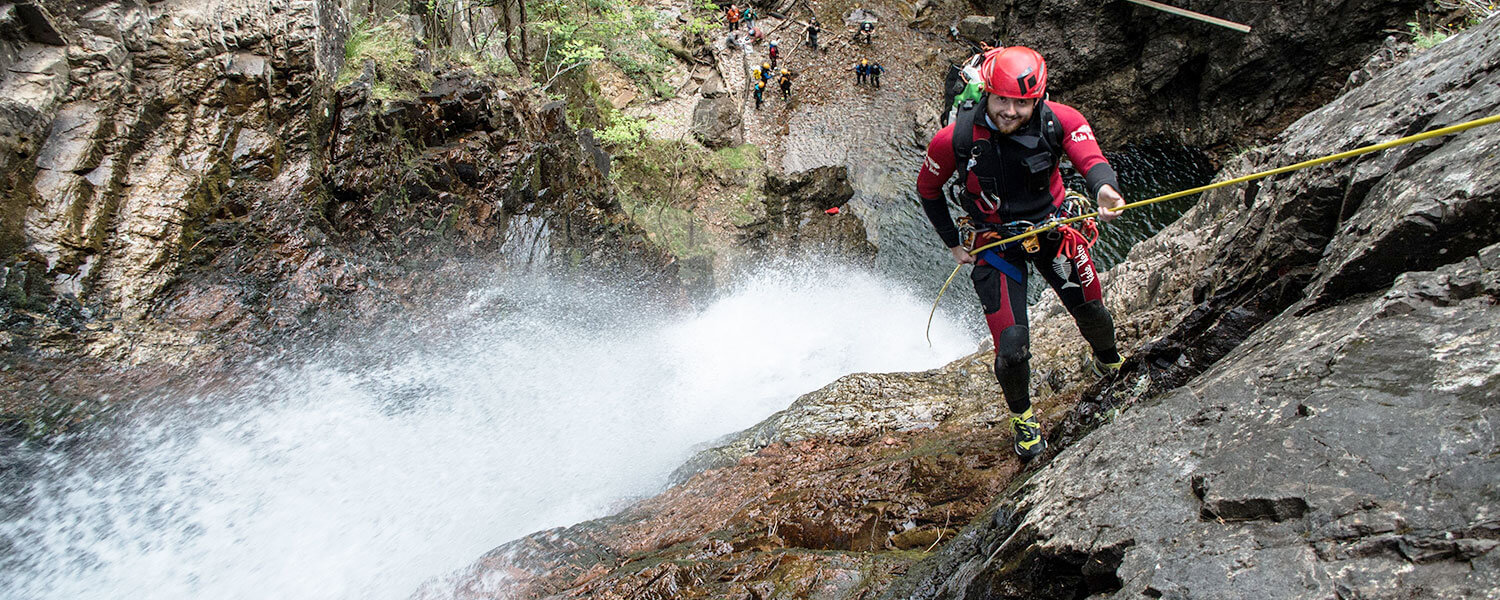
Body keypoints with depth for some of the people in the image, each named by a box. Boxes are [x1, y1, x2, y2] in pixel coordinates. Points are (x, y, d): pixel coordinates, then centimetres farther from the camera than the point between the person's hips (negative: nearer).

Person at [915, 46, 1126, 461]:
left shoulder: (1059, 121, -18)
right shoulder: (955, 139, -21)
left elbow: (1091, 159, -33)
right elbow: (928, 189, -3)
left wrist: (1106, 190, -56)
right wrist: (953, 244, 1)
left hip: (1052, 230, 2)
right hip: (996, 244, -2)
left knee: (1093, 314, 15)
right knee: (1012, 348, -10)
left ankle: (1108, 362, 54)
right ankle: (1022, 415, 22)